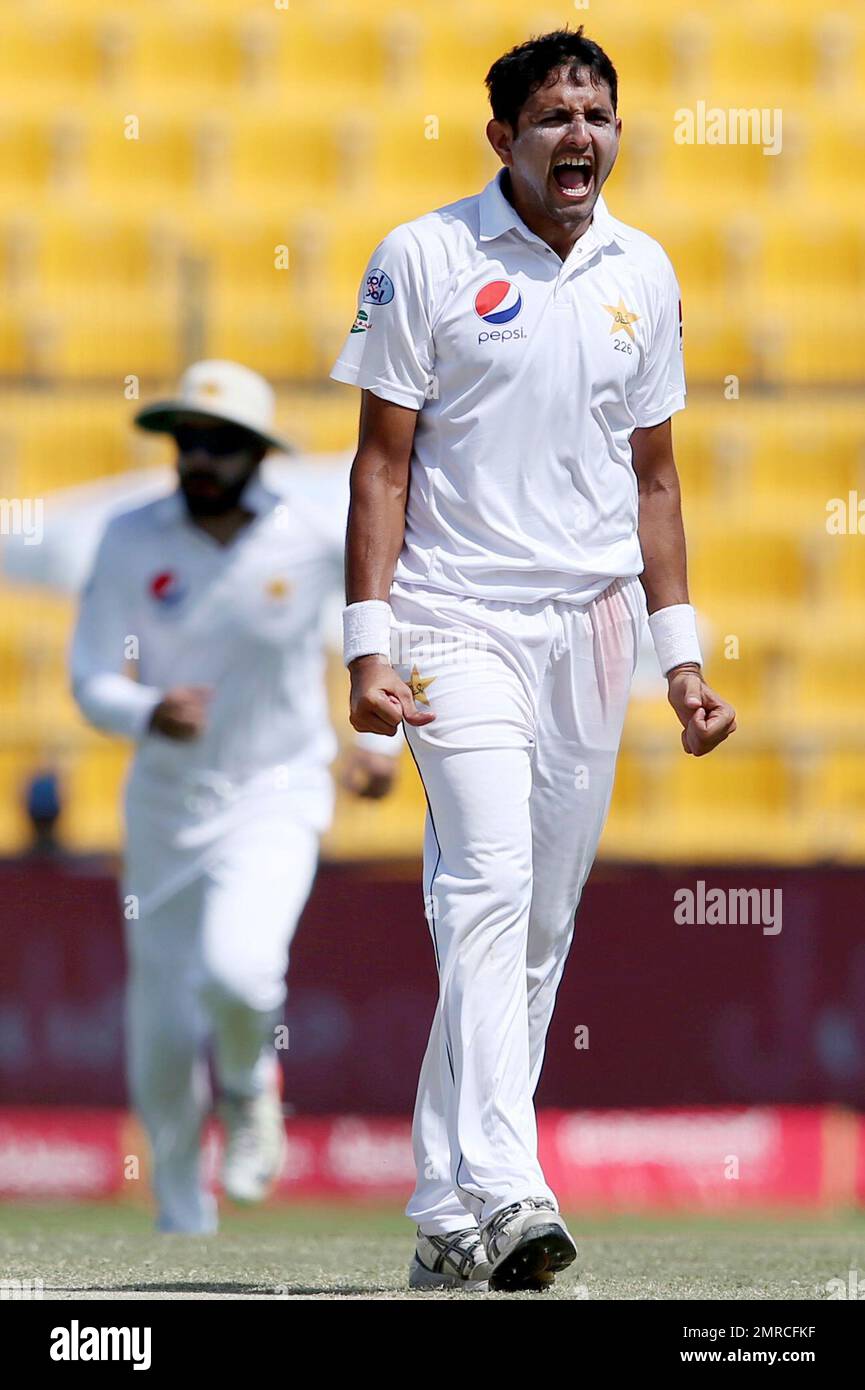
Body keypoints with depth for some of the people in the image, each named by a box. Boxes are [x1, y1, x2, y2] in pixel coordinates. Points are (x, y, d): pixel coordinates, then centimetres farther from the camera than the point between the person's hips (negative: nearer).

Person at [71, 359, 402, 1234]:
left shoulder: (315, 536, -10)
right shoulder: (132, 542, -8)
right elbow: (92, 683, -7)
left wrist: (381, 735, 8)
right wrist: (151, 712, -30)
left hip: (275, 801, -2)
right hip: (164, 802, 2)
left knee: (237, 972, -29)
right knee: (161, 1038, 5)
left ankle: (250, 1090, 6)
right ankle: (183, 1224, 29)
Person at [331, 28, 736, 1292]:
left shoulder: (643, 274, 11)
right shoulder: (425, 259, -2)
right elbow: (383, 460, -3)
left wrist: (681, 654, 12)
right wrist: (367, 646, -10)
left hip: (590, 628, 5)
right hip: (460, 620, -5)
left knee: (541, 925, 5)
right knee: (490, 883, -20)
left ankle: (448, 1215, 12)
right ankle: (502, 1194, -30)